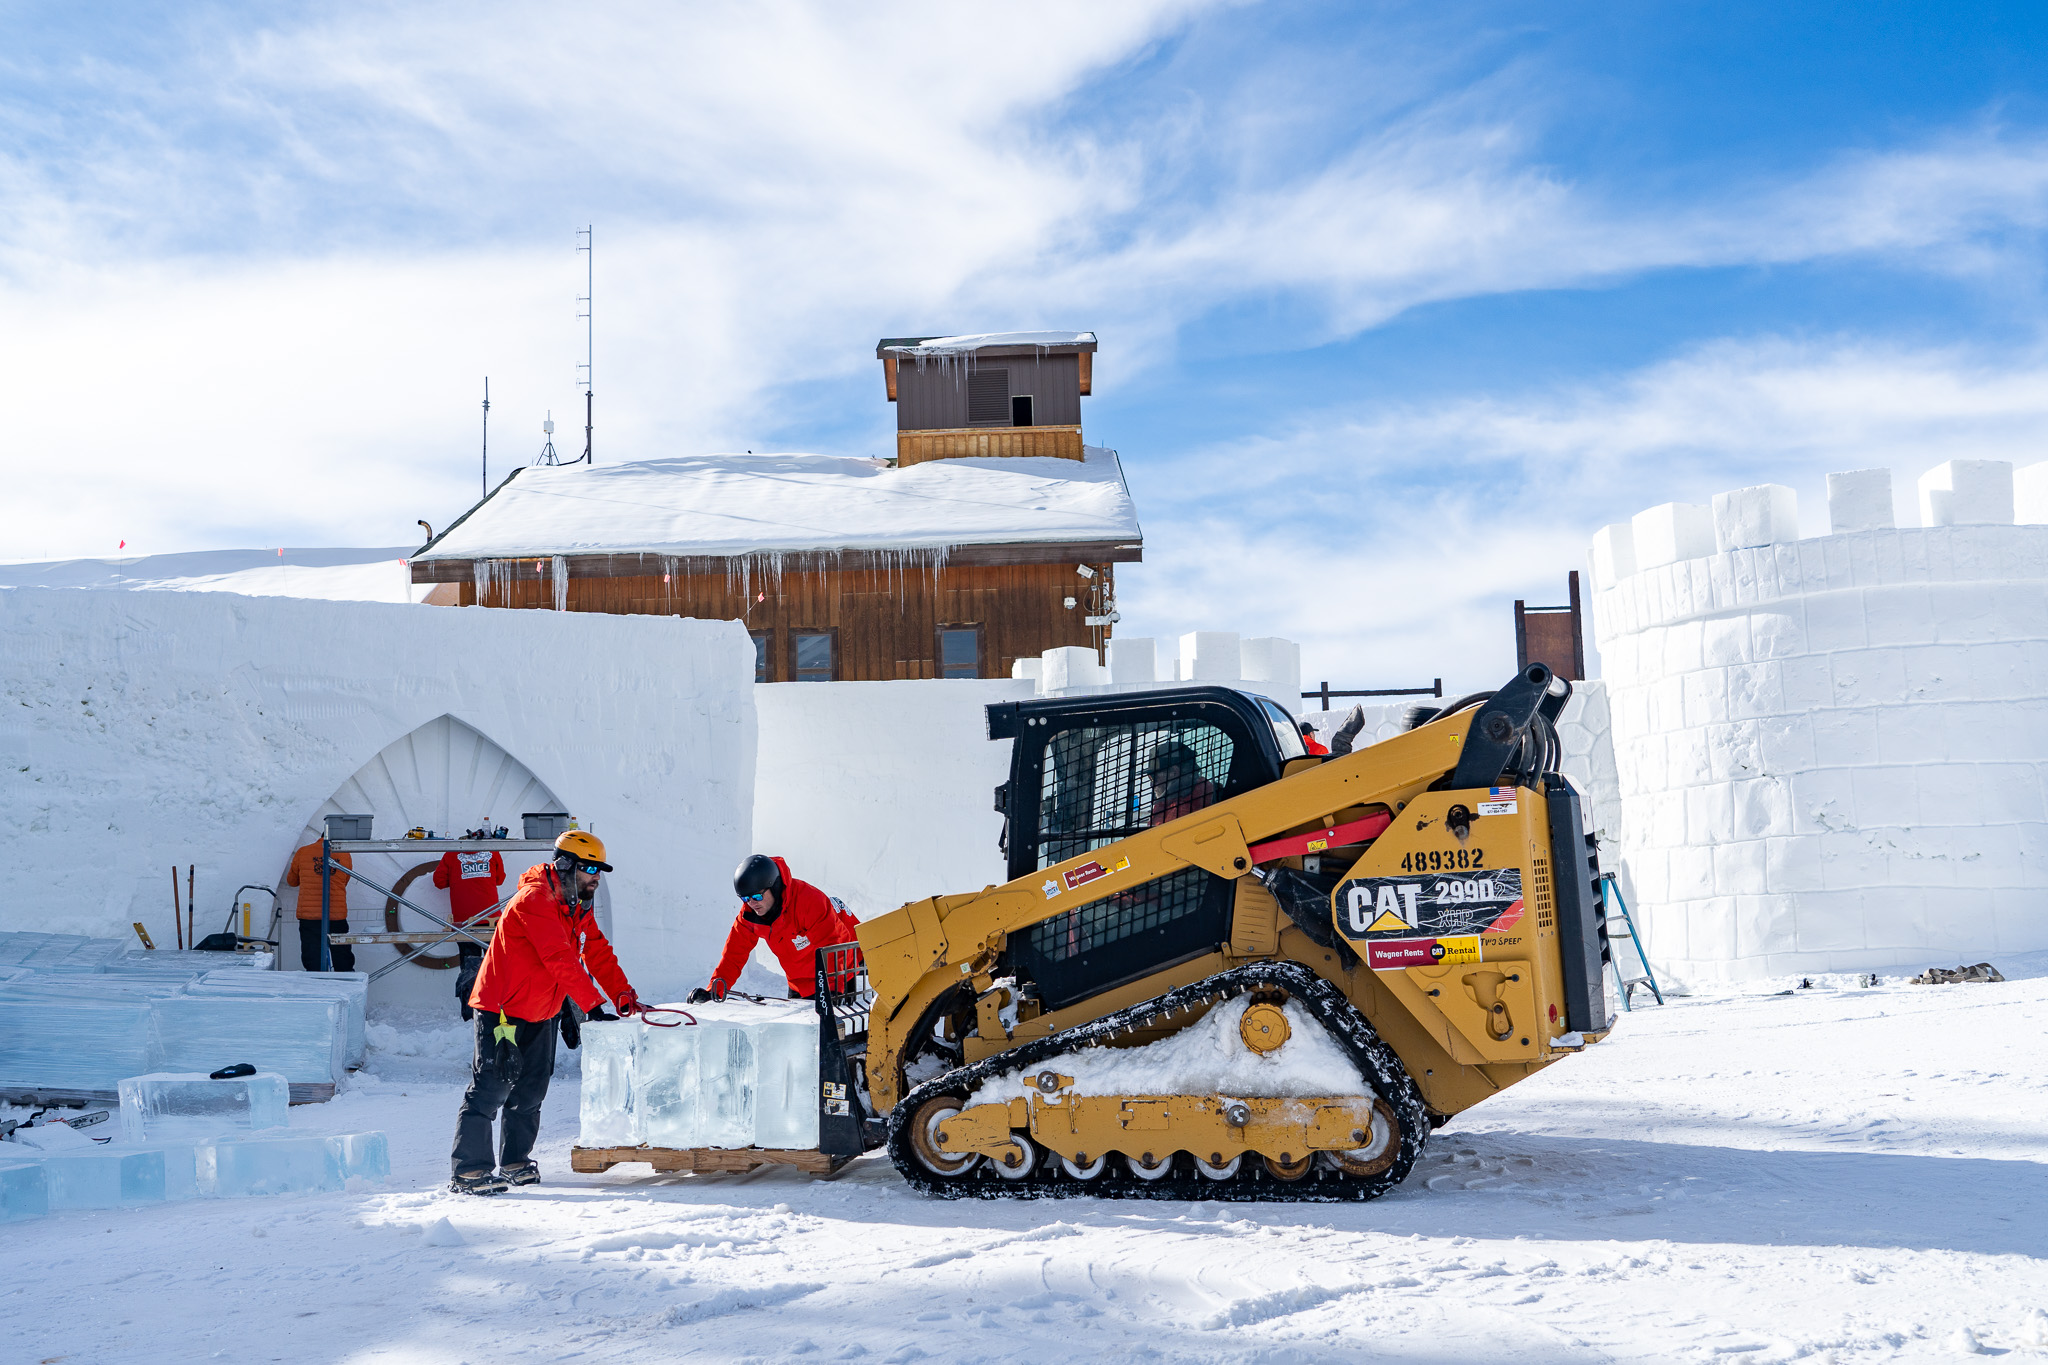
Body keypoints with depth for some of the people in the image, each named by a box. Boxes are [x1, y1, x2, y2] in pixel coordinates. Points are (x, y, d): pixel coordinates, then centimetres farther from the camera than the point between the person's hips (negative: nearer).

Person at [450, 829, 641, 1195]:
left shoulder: (578, 907, 8)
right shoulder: (534, 900, -22)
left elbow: (598, 953, 8)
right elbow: (561, 960, -29)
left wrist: (624, 997, -4)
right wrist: (593, 1006, -32)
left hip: (541, 1013, 9)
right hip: (502, 1010, -9)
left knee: (531, 1090, 13)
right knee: (491, 1087, -9)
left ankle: (515, 1163, 25)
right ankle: (468, 1171, -5)